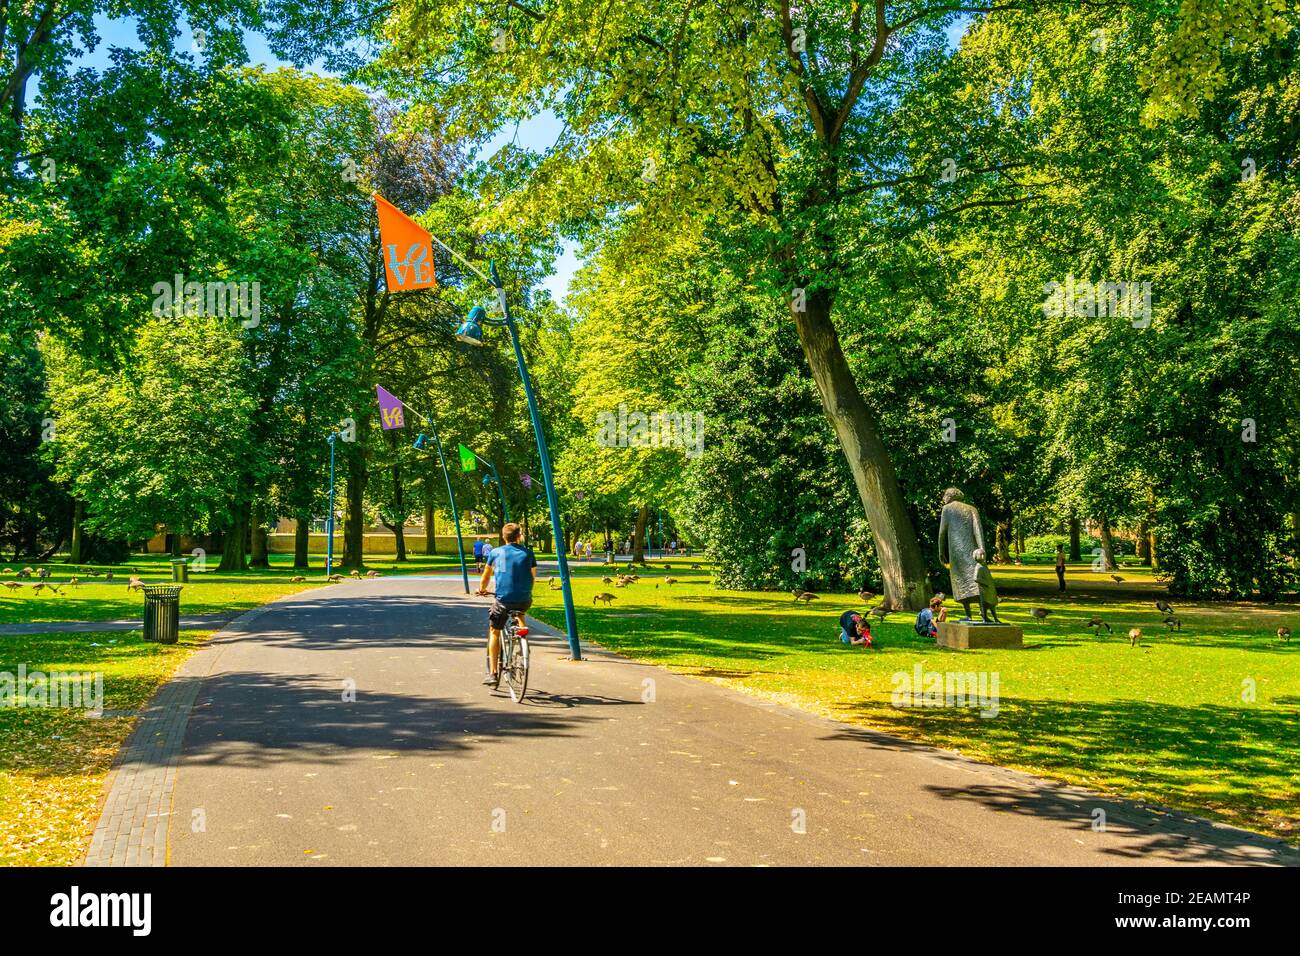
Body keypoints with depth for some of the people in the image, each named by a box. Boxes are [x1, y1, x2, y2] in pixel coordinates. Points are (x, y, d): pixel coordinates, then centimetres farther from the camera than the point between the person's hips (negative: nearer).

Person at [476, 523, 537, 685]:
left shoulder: (495, 552, 5)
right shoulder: (528, 553, 7)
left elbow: (486, 576, 17)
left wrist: (482, 590, 36)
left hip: (503, 600, -1)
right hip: (524, 600, 1)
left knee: (494, 632, 15)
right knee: (520, 613, 36)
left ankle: (492, 673, 9)